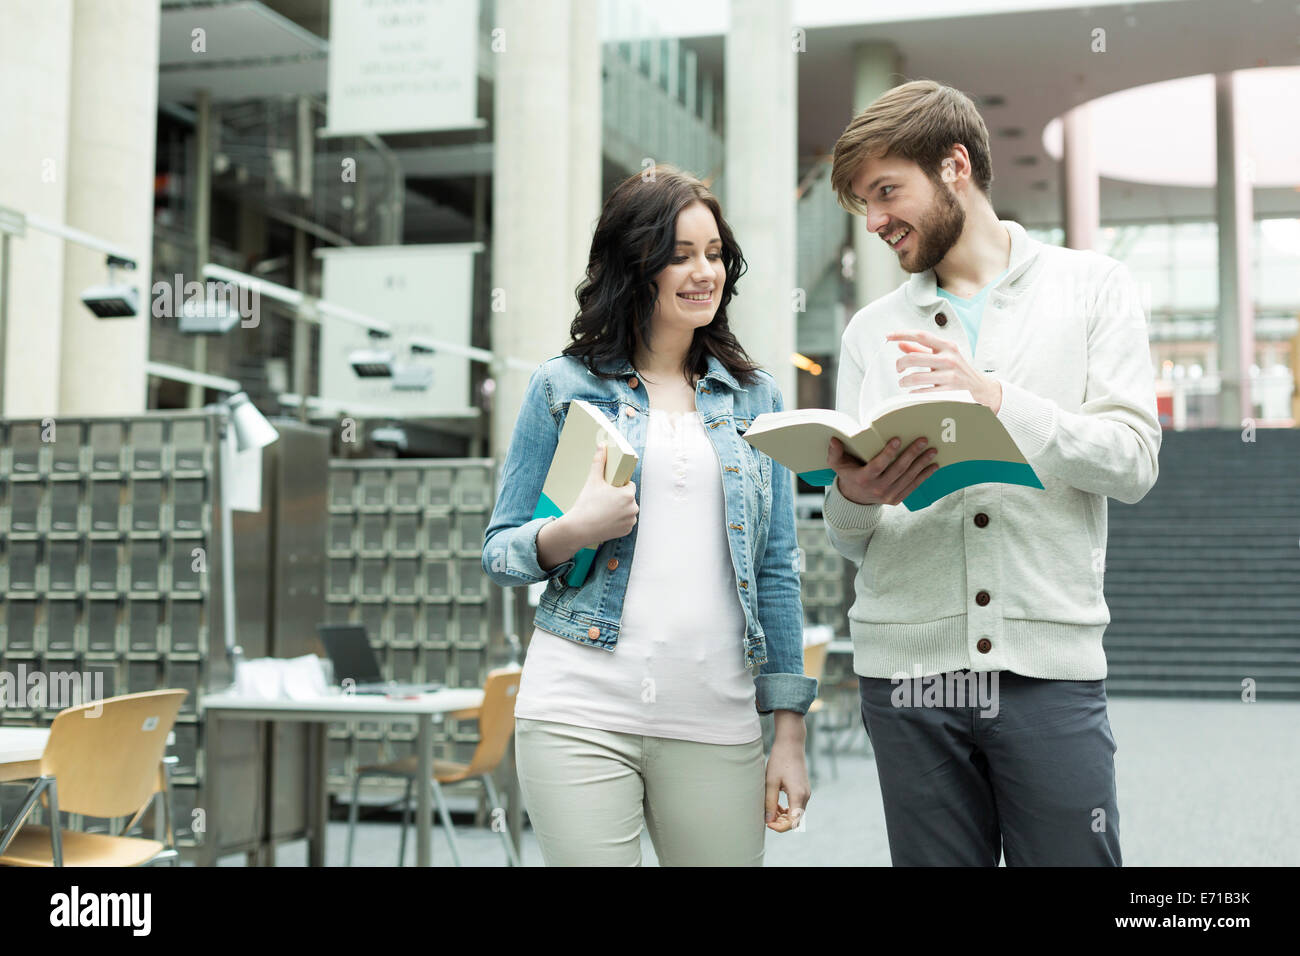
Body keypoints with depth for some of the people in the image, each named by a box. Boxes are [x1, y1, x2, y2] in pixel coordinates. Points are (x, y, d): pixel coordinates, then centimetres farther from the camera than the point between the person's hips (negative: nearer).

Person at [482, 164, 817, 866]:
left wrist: (789, 733, 6)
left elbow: (777, 571, 11)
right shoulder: (565, 386, 5)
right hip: (580, 714, -2)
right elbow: (499, 552, 7)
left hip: (717, 723, 2)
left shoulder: (757, 397, 12)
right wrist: (578, 528, -15)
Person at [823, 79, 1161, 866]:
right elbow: (848, 537, 12)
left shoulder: (1092, 287, 8)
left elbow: (1133, 462, -3)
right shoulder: (871, 331, 14)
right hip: (907, 665, 2)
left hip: (1049, 662, -2)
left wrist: (996, 396, -14)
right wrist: (853, 498, -11)